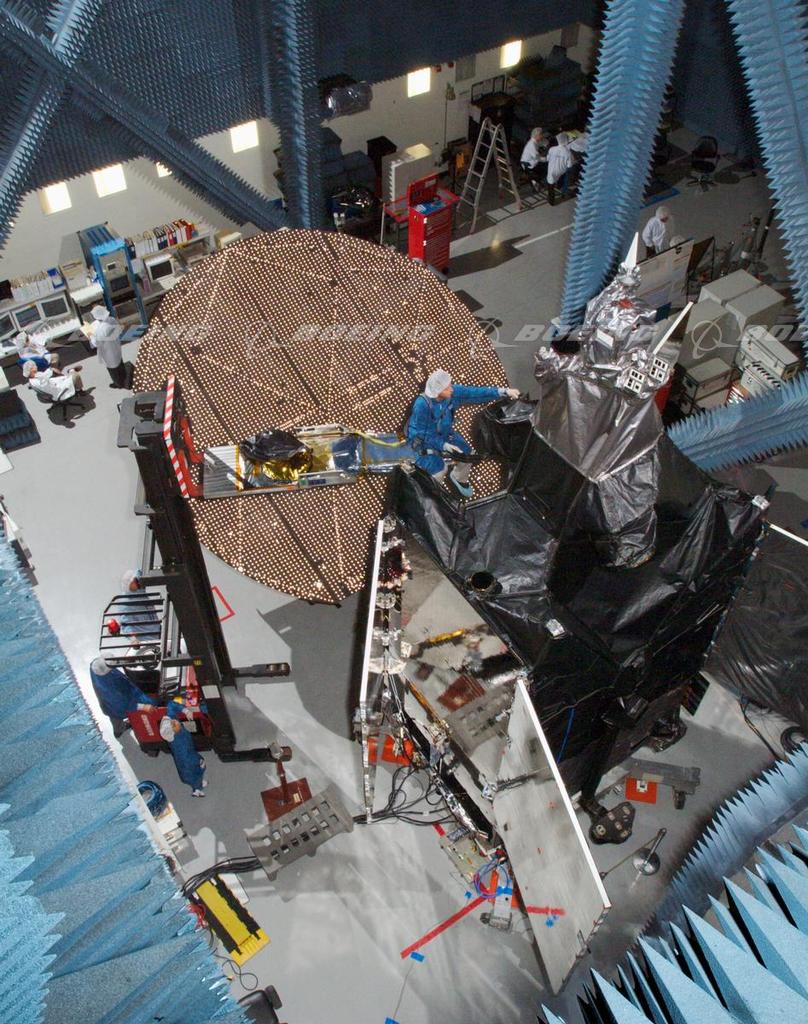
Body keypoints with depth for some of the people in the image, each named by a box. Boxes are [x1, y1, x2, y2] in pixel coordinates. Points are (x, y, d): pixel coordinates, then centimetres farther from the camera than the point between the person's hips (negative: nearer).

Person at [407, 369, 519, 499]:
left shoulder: (453, 392, -21)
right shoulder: (422, 405, -36)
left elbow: (476, 393, -15)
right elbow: (423, 433, -28)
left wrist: (503, 392, -21)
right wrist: (443, 445, -34)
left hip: (444, 433, 6)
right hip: (423, 439, -6)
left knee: (467, 454, 1)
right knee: (439, 470, -18)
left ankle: (458, 478, 32)